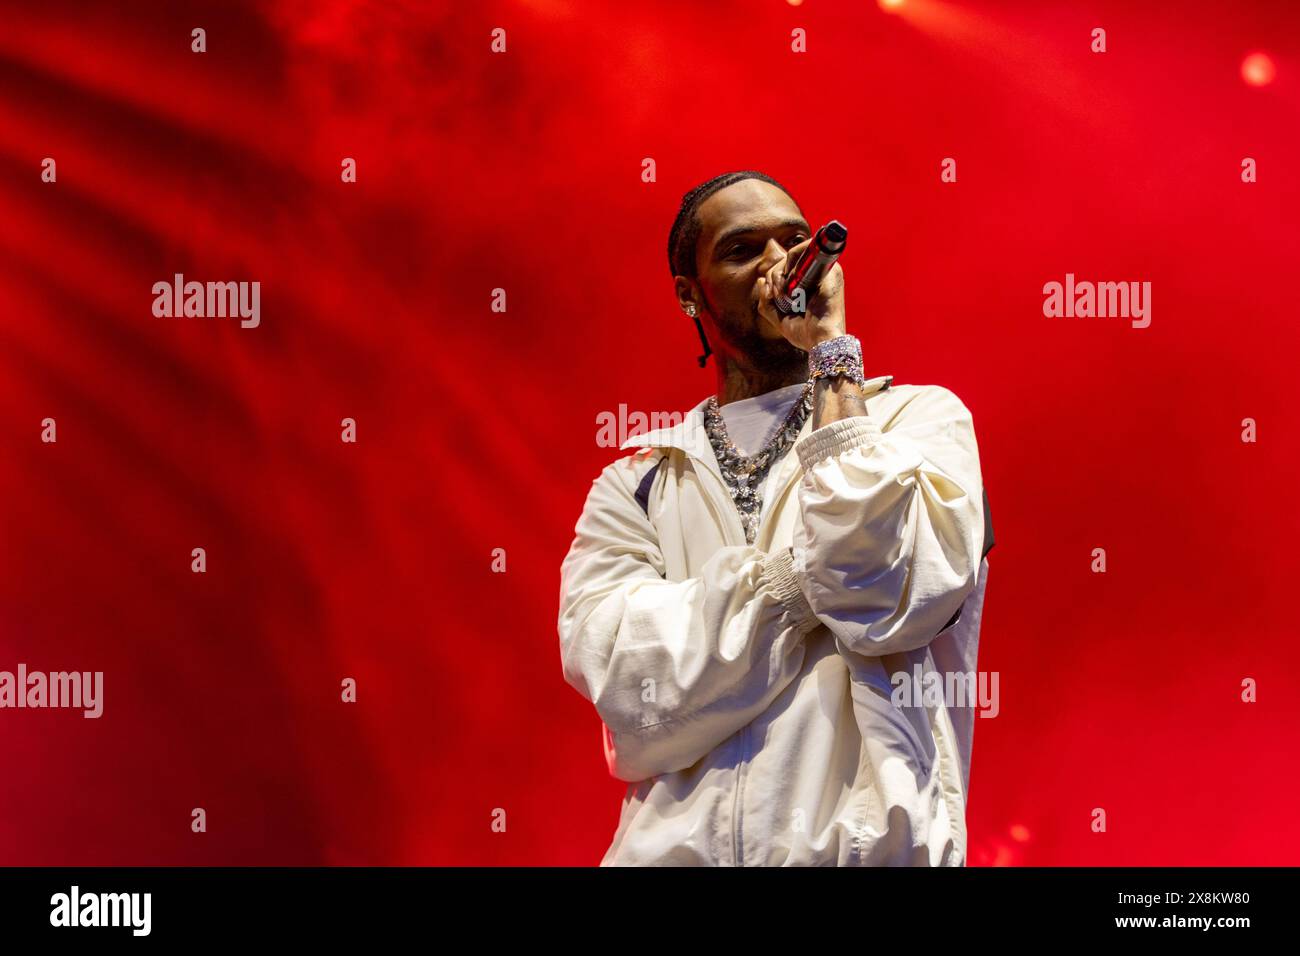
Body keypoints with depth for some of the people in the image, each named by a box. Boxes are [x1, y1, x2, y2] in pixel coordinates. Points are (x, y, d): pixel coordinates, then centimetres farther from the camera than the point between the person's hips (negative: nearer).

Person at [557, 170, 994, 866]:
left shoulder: (921, 417, 9)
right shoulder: (633, 488, 11)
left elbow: (888, 600, -11)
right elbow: (641, 706, -5)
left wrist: (830, 353, -4)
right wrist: (815, 566, -8)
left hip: (870, 844, 0)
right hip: (678, 847, 1)